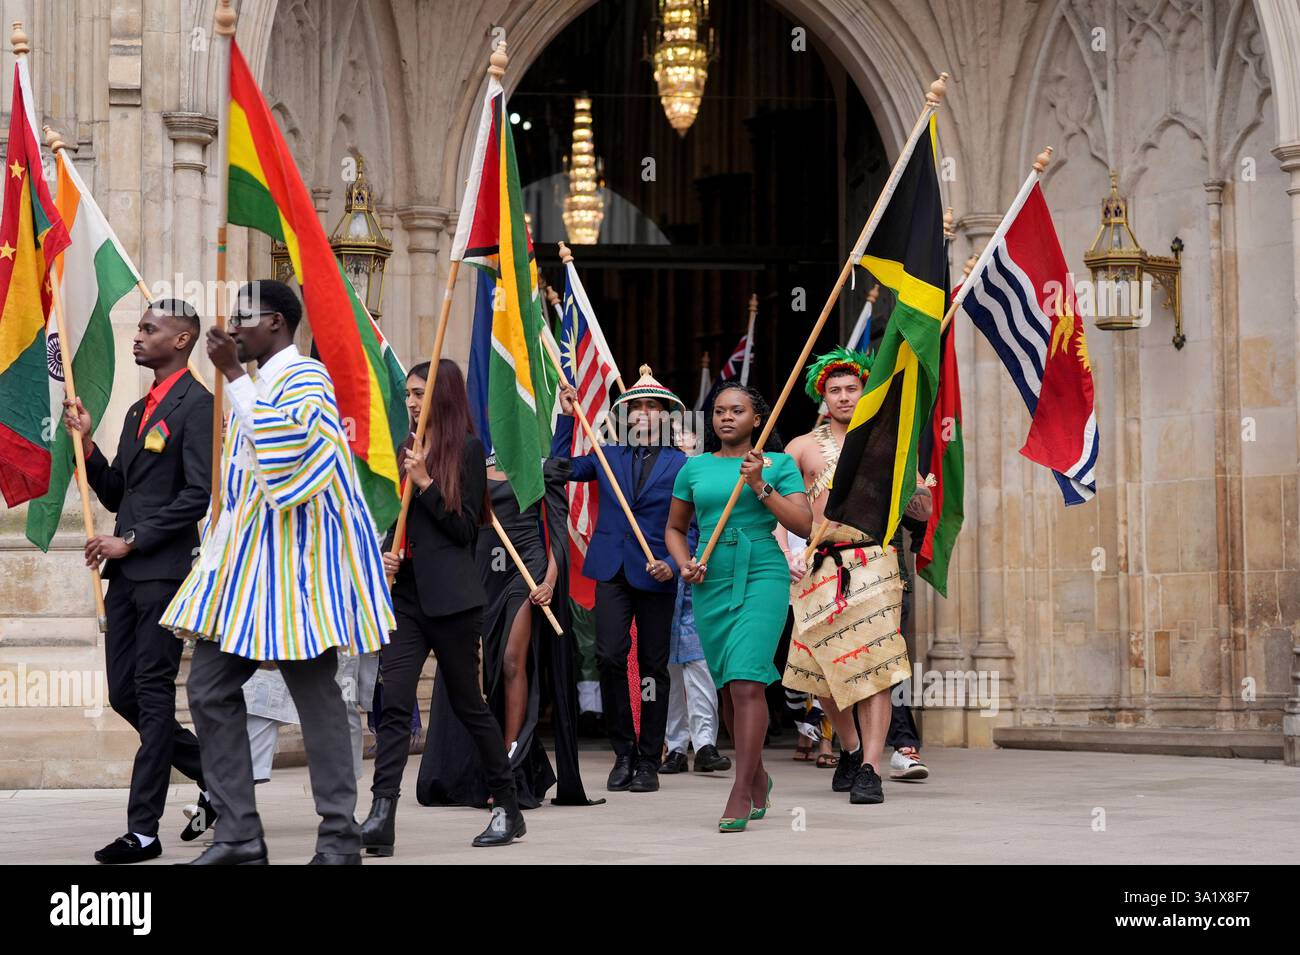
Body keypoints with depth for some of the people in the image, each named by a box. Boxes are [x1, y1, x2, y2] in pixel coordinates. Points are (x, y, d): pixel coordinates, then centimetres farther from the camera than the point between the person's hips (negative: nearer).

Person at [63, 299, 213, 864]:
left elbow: (200, 494, -16)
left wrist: (131, 540, -14)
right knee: (124, 694, 8)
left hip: (166, 569, -9)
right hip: (126, 571, 9)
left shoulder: (195, 405, -8)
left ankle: (144, 829, -4)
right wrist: (86, 443, 7)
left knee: (153, 691, -7)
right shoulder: (139, 411, 20)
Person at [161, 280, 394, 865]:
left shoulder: (304, 378, -8)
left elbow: (282, 442, -27)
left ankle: (339, 838, 1)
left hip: (291, 561, -9)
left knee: (315, 695, -5)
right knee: (209, 690, 4)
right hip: (242, 561, 9)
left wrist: (232, 374, -22)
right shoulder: (254, 385, 19)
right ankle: (239, 836, 6)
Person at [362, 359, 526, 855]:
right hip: (405, 592, 6)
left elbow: (464, 526, -9)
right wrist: (387, 553, 4)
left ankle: (508, 808, 19)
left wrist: (425, 482, -14)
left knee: (468, 703, 4)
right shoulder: (409, 449, 15)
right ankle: (381, 817, -14)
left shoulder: (466, 448, -5)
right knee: (394, 702, -7)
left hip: (450, 595, -6)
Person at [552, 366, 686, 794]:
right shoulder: (608, 456, 12)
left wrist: (672, 563, -15)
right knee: (610, 657, -11)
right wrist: (567, 418, 12)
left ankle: (648, 761, 10)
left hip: (654, 575, -2)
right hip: (612, 570, 2)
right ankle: (623, 754, 2)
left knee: (653, 665, 3)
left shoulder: (681, 465, 2)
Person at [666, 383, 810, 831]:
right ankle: (758, 777, 29)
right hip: (711, 583, 4)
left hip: (763, 577, -4)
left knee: (746, 682, -16)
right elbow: (675, 528, 21)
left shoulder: (779, 464, 5)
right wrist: (684, 564, 2)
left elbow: (803, 524, -3)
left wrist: (760, 487, -12)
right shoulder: (695, 468, 12)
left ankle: (740, 794, -16)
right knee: (728, 687, 8)